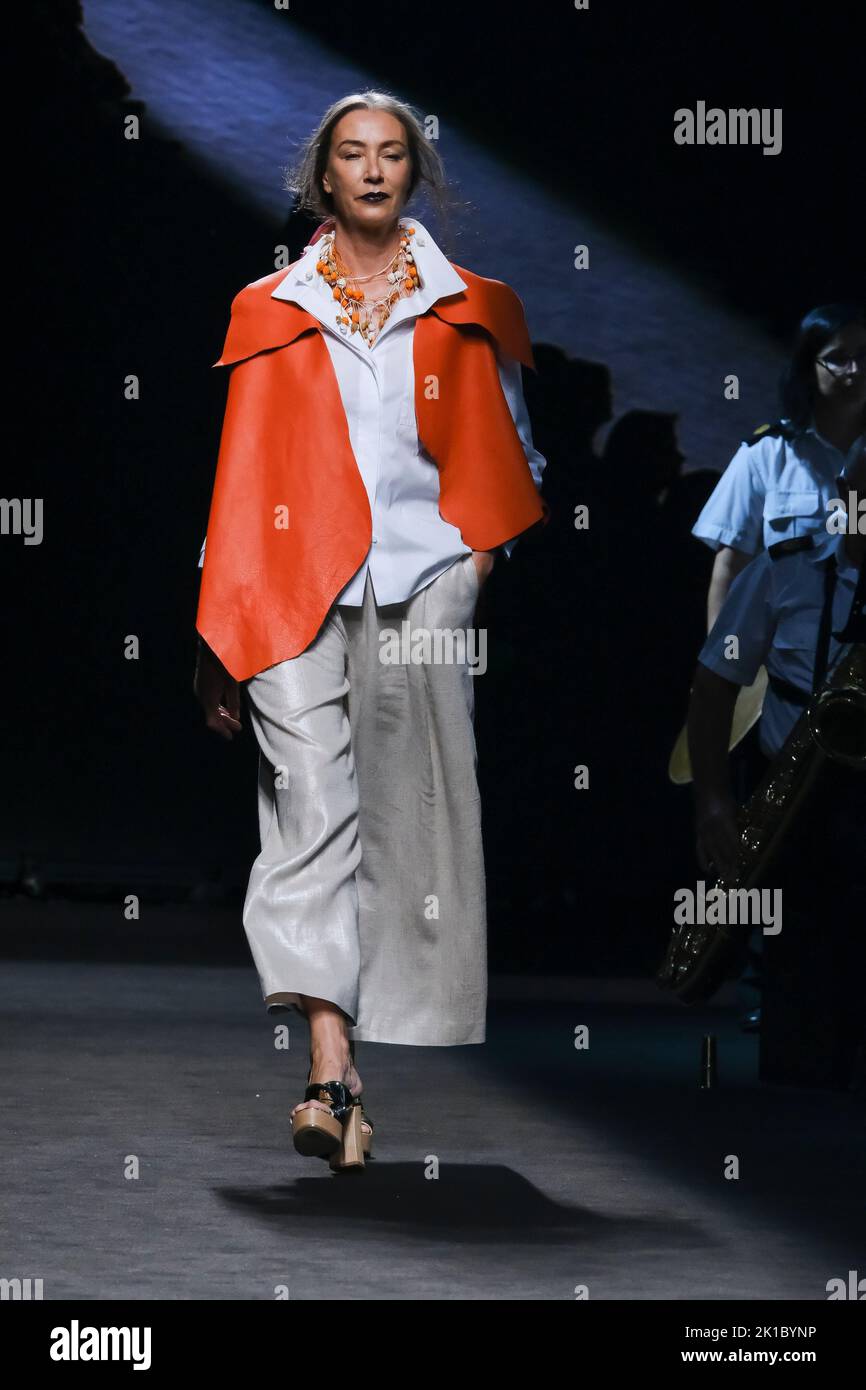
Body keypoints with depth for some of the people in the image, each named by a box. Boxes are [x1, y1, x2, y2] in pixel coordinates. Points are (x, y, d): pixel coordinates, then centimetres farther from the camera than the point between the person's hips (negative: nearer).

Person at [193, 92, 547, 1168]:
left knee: (409, 817, 0)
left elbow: (495, 451, 20)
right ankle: (331, 1073, -21)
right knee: (315, 808, -13)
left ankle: (412, 1046, 11)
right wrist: (219, 634, 2)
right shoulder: (271, 311, 10)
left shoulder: (462, 308, 13)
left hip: (422, 581, 1)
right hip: (297, 584, -1)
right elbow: (244, 472, 7)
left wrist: (480, 551, 3)